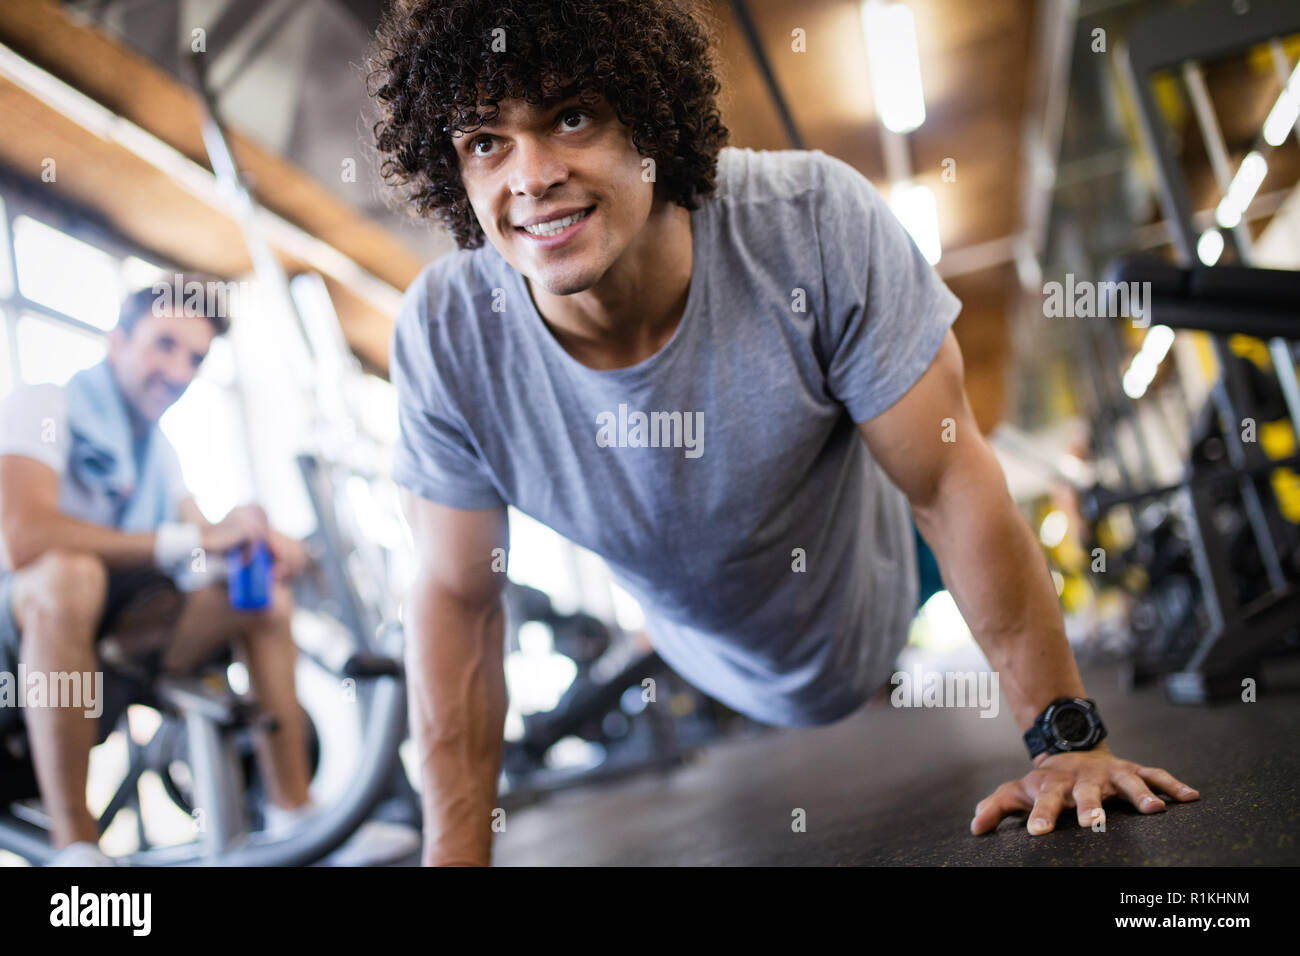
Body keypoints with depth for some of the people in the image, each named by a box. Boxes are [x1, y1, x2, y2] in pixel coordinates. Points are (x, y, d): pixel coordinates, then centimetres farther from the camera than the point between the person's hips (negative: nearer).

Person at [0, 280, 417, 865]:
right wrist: (188, 541, -29)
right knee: (68, 572, -39)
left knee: (266, 598, -1)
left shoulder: (157, 445, 12)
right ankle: (74, 847, -34)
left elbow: (204, 536, 7)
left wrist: (260, 547, -17)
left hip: (114, 628, 8)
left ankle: (294, 819, 0)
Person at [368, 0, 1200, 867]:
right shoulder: (445, 335, -27)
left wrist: (1069, 735, -20)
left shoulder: (817, 225, -33)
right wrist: (456, 854, -15)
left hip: (882, 642, -1)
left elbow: (951, 484, -25)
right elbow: (458, 599, -16)